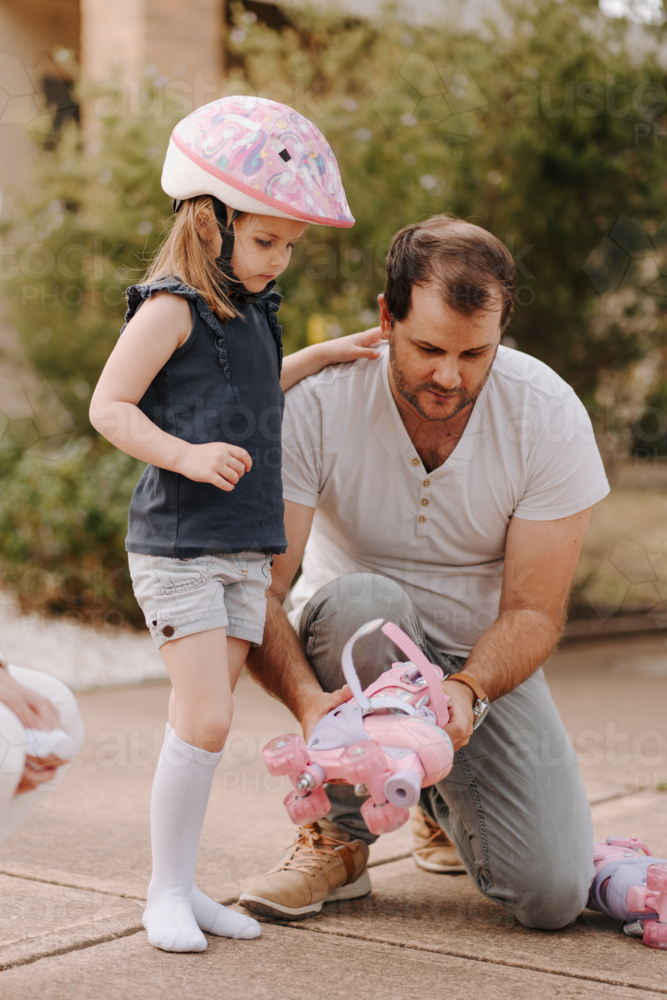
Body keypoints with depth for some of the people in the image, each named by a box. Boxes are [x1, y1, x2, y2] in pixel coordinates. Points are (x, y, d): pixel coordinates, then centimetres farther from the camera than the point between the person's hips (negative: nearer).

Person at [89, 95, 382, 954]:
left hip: (246, 551, 8)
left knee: (202, 721, 9)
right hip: (177, 546, -8)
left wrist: (317, 357, 30)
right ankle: (166, 890, 2)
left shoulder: (251, 311, 16)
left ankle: (185, 885, 17)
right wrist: (188, 455, -25)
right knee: (204, 719, -12)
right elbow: (109, 406, -13)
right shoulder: (173, 307, -10)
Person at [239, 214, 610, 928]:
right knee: (362, 603, -39)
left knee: (552, 895, -17)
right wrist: (308, 699, -43)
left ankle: (445, 801, 20)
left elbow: (532, 610, -16)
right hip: (354, 649, -1)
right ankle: (337, 836, -14)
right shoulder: (316, 407, -22)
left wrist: (466, 689, -37)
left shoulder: (549, 416, -19)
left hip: (483, 656, 1)